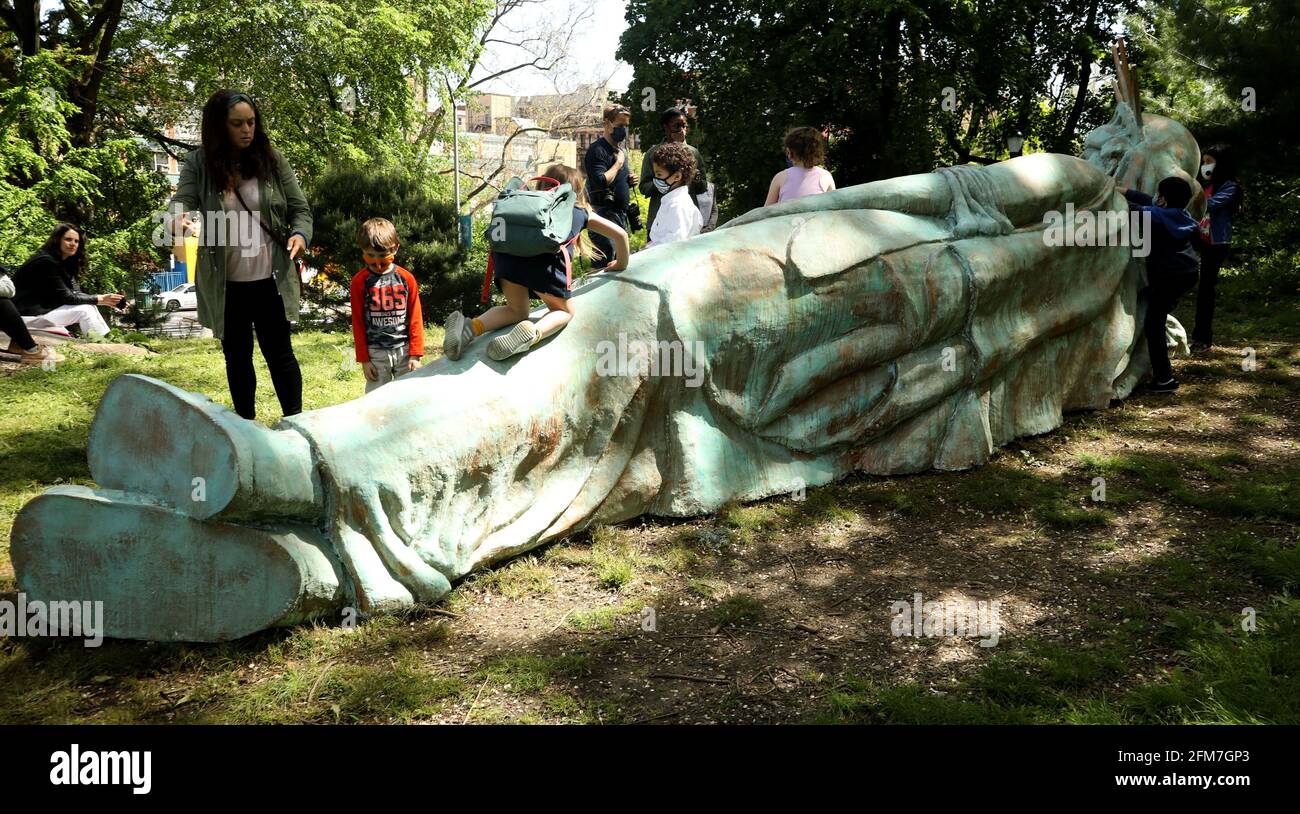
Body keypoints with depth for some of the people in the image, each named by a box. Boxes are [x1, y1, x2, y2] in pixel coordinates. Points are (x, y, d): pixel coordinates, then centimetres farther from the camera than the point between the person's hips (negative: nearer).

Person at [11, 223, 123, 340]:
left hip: (45, 307, 9)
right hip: (27, 314, -9)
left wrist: (104, 299, -16)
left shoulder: (64, 262, 10)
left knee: (90, 307, -2)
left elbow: (76, 293, -1)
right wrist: (100, 299, -20)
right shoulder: (46, 261, -19)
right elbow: (66, 297, -20)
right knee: (84, 311, -17)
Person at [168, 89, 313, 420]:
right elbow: (181, 202, -14)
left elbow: (300, 208, 2)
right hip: (225, 285, 1)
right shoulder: (198, 164, -3)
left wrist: (300, 234, -20)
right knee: (237, 357, 14)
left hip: (271, 279, -1)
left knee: (280, 354, 5)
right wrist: (178, 221, -39)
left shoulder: (271, 160, -2)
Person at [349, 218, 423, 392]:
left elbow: (415, 318, 3)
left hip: (404, 350, 1)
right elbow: (358, 322, 1)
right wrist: (364, 358, -1)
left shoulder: (406, 278, 1)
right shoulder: (360, 281, -2)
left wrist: (415, 354, -2)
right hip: (376, 353, -1)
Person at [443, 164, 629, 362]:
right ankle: (533, 333, -17)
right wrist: (621, 263, 53)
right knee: (564, 311, 18)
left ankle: (472, 327, -6)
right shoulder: (583, 212, 32)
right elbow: (620, 234, 36)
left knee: (517, 310, 24)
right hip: (544, 257, -4)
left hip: (505, 249, 4)